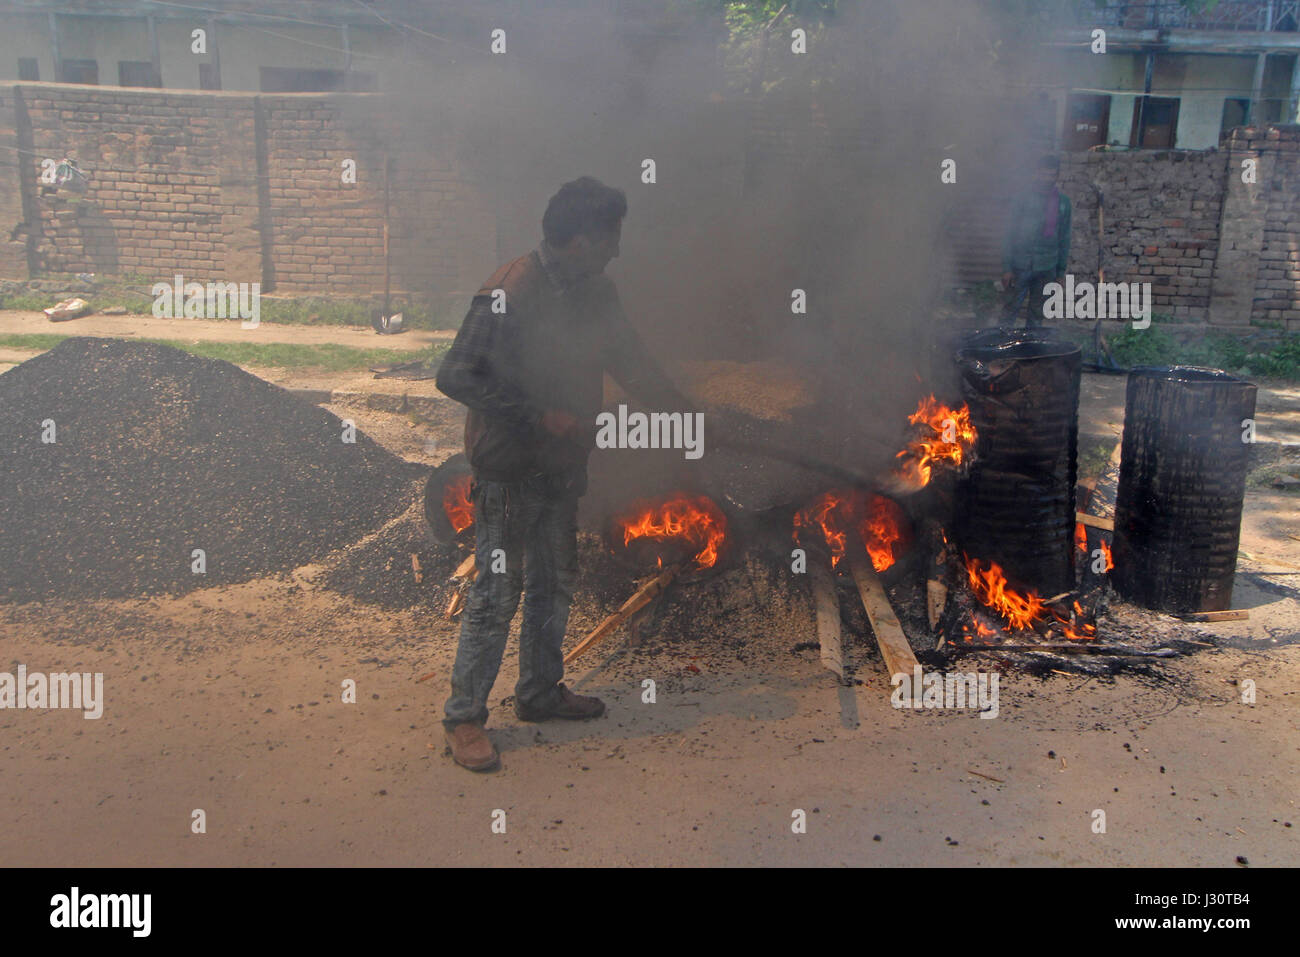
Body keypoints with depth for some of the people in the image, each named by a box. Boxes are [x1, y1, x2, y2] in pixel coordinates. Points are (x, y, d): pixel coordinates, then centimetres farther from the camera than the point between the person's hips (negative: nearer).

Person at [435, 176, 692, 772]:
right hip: (508, 470, -8)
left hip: (561, 466, 8)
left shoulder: (597, 294, 5)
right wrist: (538, 416, -23)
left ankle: (540, 692, 33)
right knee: (497, 592, -3)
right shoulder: (509, 293, -20)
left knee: (554, 585, 17)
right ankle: (464, 717, 10)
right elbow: (455, 376, -21)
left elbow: (633, 364, 16)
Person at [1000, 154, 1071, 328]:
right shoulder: (1023, 199, -1)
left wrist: (1061, 270, 10)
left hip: (1047, 269, 3)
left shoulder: (1063, 202, 8)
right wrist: (1006, 267, -8)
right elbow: (1010, 234, -2)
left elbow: (1064, 238, 13)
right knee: (1012, 309, -3)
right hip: (1021, 266, -3)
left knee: (1037, 313, 8)